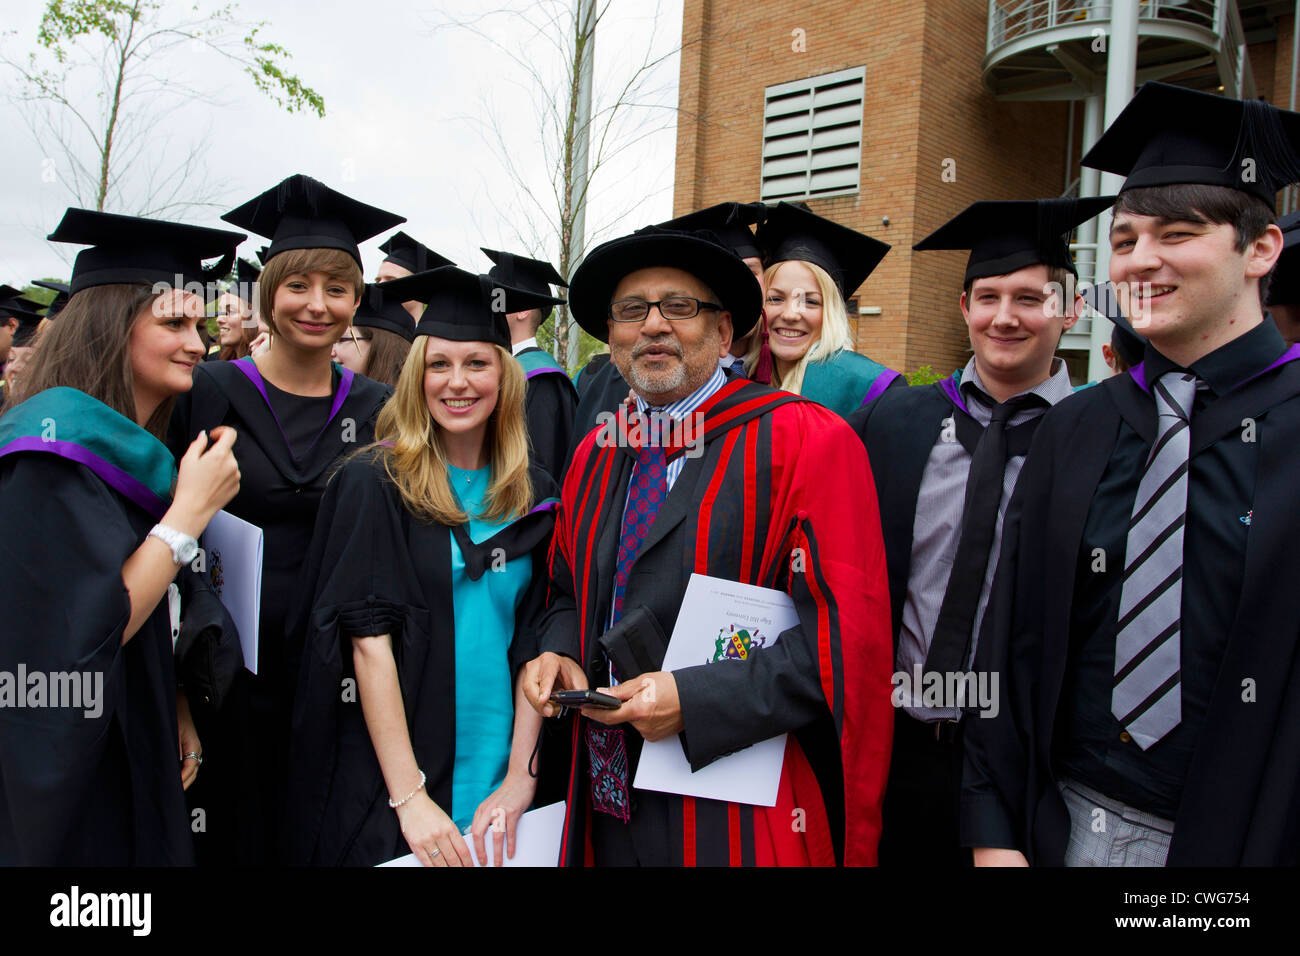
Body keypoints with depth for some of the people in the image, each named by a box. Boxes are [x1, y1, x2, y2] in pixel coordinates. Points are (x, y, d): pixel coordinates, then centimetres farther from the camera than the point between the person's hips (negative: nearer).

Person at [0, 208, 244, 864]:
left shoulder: (138, 447, 9)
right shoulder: (56, 450, -18)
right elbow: (89, 635, -25)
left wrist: (177, 717, 9)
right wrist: (191, 510, -21)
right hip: (57, 780, -8)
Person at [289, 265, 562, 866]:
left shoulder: (533, 496, 3)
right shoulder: (374, 484, -8)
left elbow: (534, 640, 1)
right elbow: (369, 640, -13)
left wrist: (520, 777, -8)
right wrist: (408, 795, -17)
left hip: (496, 782, 3)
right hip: (384, 789, -3)